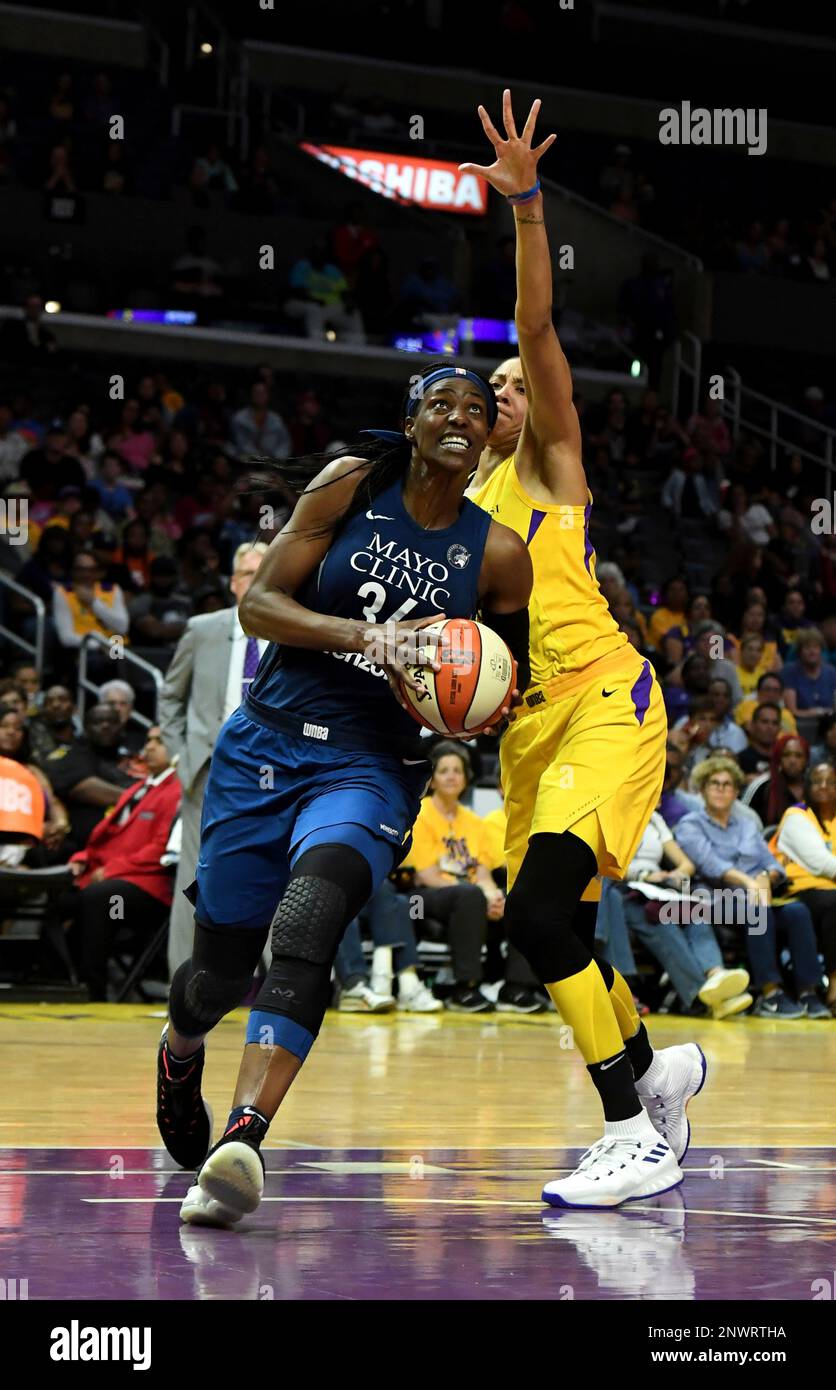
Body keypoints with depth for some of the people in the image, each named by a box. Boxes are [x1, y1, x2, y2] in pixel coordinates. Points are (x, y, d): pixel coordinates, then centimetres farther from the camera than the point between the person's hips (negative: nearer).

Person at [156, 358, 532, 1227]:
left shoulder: (497, 555, 1)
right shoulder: (349, 486, -2)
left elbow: (507, 688, 14)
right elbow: (258, 603, -5)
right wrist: (366, 637, -20)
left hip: (373, 765, -1)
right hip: (268, 741, 1)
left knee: (307, 920, -30)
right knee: (221, 969, 8)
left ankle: (242, 1142, -41)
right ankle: (180, 1050, 46)